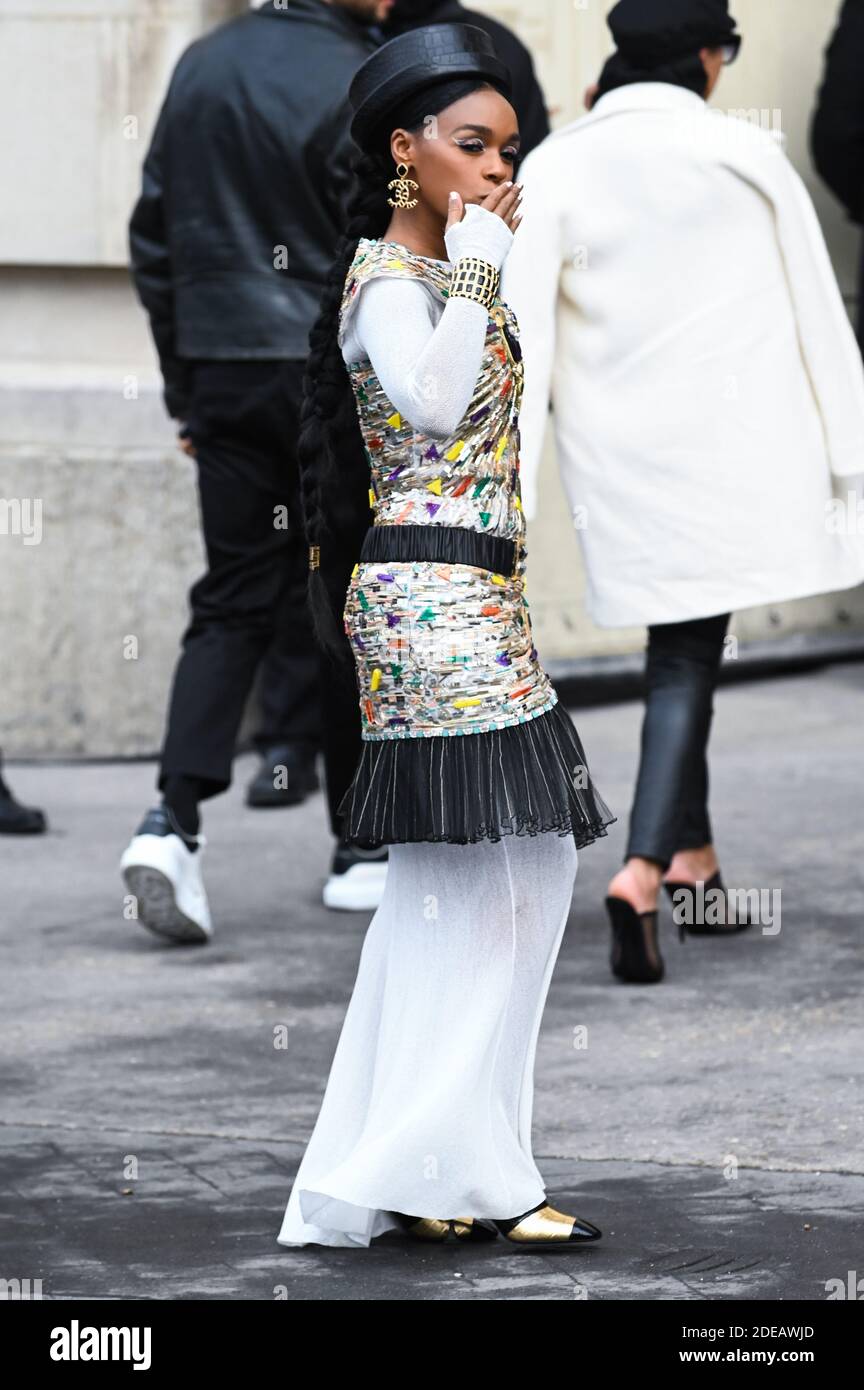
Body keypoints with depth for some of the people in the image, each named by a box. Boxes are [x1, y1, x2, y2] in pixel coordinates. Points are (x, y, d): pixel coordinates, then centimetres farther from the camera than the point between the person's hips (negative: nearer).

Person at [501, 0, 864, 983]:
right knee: (685, 654, 1)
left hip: (614, 451, 2)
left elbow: (523, 336, -7)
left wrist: (509, 491, -5)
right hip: (729, 446, -2)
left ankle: (692, 862, 22)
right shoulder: (745, 157, -6)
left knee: (682, 647, 19)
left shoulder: (554, 170, -4)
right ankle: (645, 872, -18)